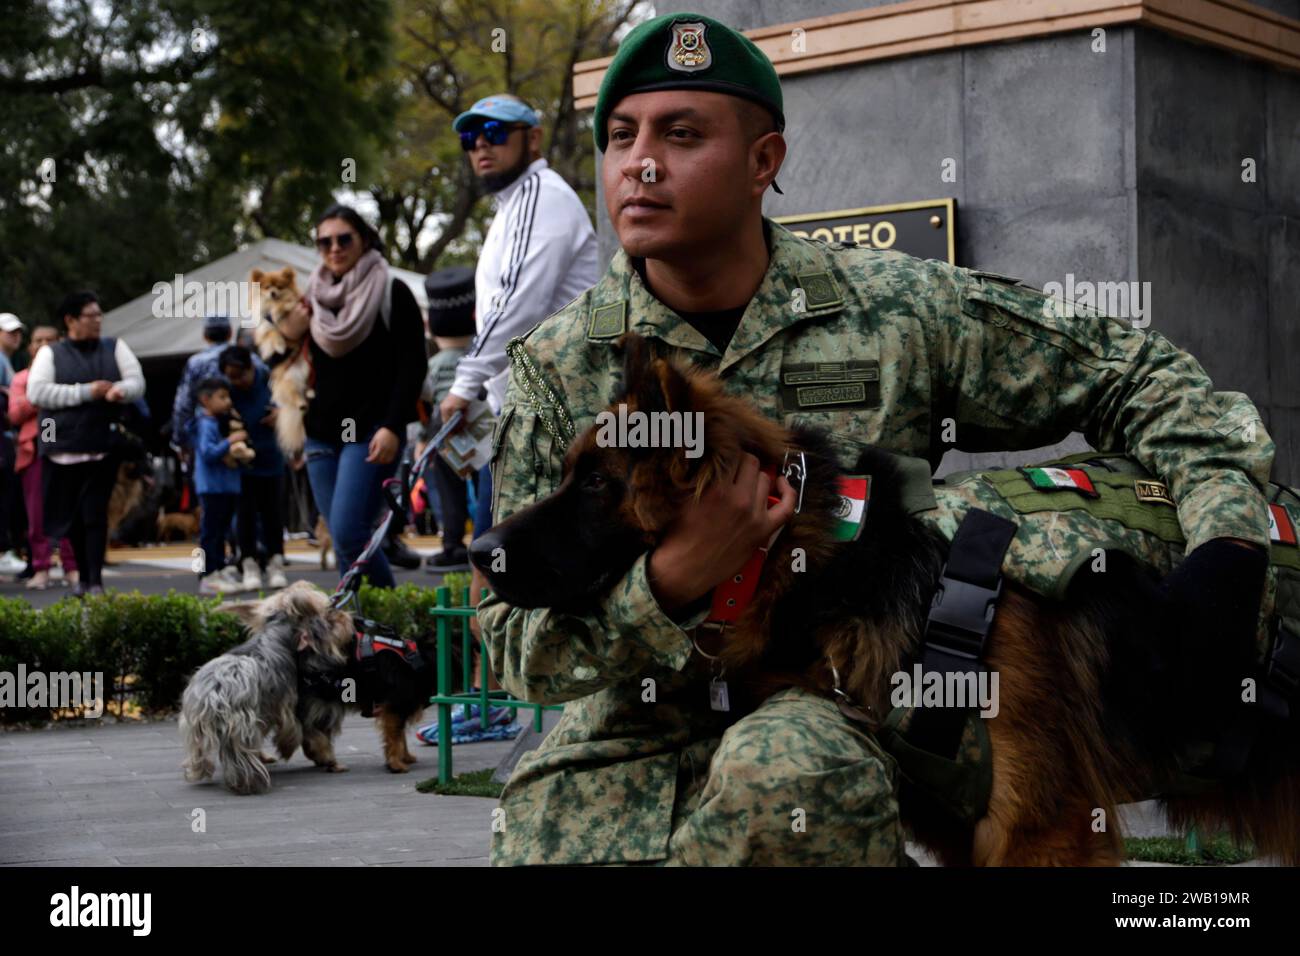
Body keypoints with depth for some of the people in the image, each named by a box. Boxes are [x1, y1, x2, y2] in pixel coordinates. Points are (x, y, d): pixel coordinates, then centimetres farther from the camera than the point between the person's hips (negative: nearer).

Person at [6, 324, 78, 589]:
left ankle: (72, 567, -1)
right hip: (34, 449, 1)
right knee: (37, 513, -1)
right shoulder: (21, 378, 15)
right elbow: (15, 415, 2)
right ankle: (40, 569, 3)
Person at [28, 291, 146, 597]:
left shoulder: (115, 348, 12)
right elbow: (37, 392, -8)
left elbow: (137, 382, 7)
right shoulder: (51, 354, 5)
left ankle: (96, 581, -8)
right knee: (72, 516, 7)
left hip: (103, 447, 0)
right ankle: (83, 577, 21)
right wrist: (86, 392, -13)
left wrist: (121, 389, -18)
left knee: (96, 513, -8)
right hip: (63, 448, 0)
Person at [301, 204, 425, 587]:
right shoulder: (314, 298, 15)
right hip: (322, 433, 6)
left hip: (371, 434, -6)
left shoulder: (391, 293, 0)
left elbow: (413, 365, -6)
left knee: (349, 533, -17)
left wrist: (392, 426, -16)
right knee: (342, 540, 3)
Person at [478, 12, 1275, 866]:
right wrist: (673, 579, -22)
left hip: (836, 723, -2)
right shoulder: (558, 364, 1)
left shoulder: (902, 313, -2)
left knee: (784, 771, -36)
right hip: (625, 754, 2)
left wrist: (1225, 543, -9)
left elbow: (1140, 376, 8)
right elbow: (518, 644, -2)